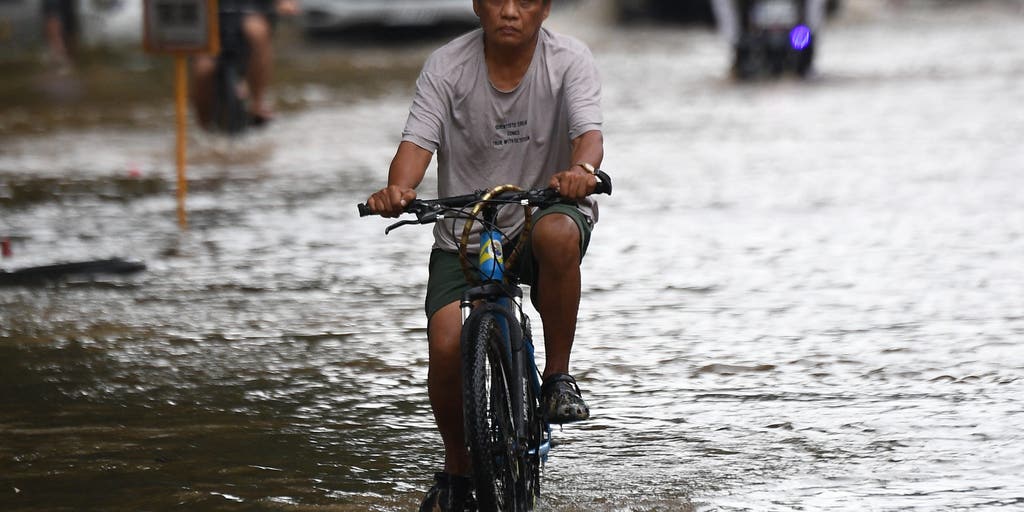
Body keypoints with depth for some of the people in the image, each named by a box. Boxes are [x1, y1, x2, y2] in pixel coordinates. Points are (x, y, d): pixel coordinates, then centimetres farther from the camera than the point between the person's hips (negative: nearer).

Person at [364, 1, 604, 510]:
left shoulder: (569, 60, -9)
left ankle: (558, 376, -17)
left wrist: (582, 169, -48)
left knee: (557, 234, -38)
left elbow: (588, 131, -24)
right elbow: (417, 141, -17)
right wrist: (398, 189, -40)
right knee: (446, 345, -19)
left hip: (541, 214, -1)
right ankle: (457, 471, 10)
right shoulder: (446, 66, -7)